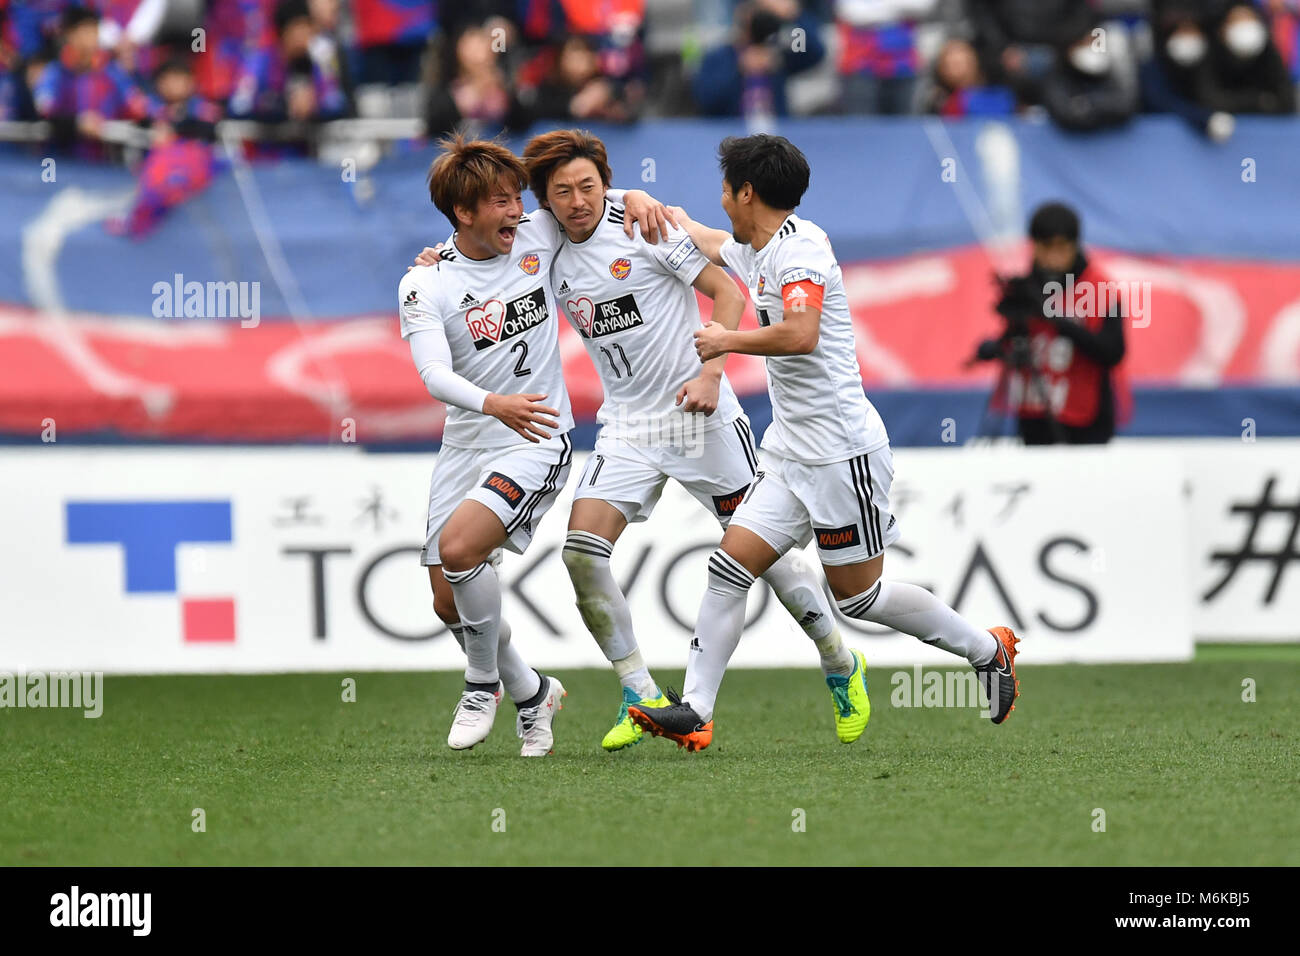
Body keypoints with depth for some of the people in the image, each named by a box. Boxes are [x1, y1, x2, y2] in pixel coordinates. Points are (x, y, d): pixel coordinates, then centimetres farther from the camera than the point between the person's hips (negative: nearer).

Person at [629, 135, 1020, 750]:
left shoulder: (800, 247, -16)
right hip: (790, 454, 9)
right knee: (730, 565, -3)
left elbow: (800, 334, -33)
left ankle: (987, 650, 17)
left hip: (840, 452, -9)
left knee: (858, 596, 0)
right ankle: (694, 711, -4)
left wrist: (727, 341, -20)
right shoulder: (754, 252, 13)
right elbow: (705, 241, 39)